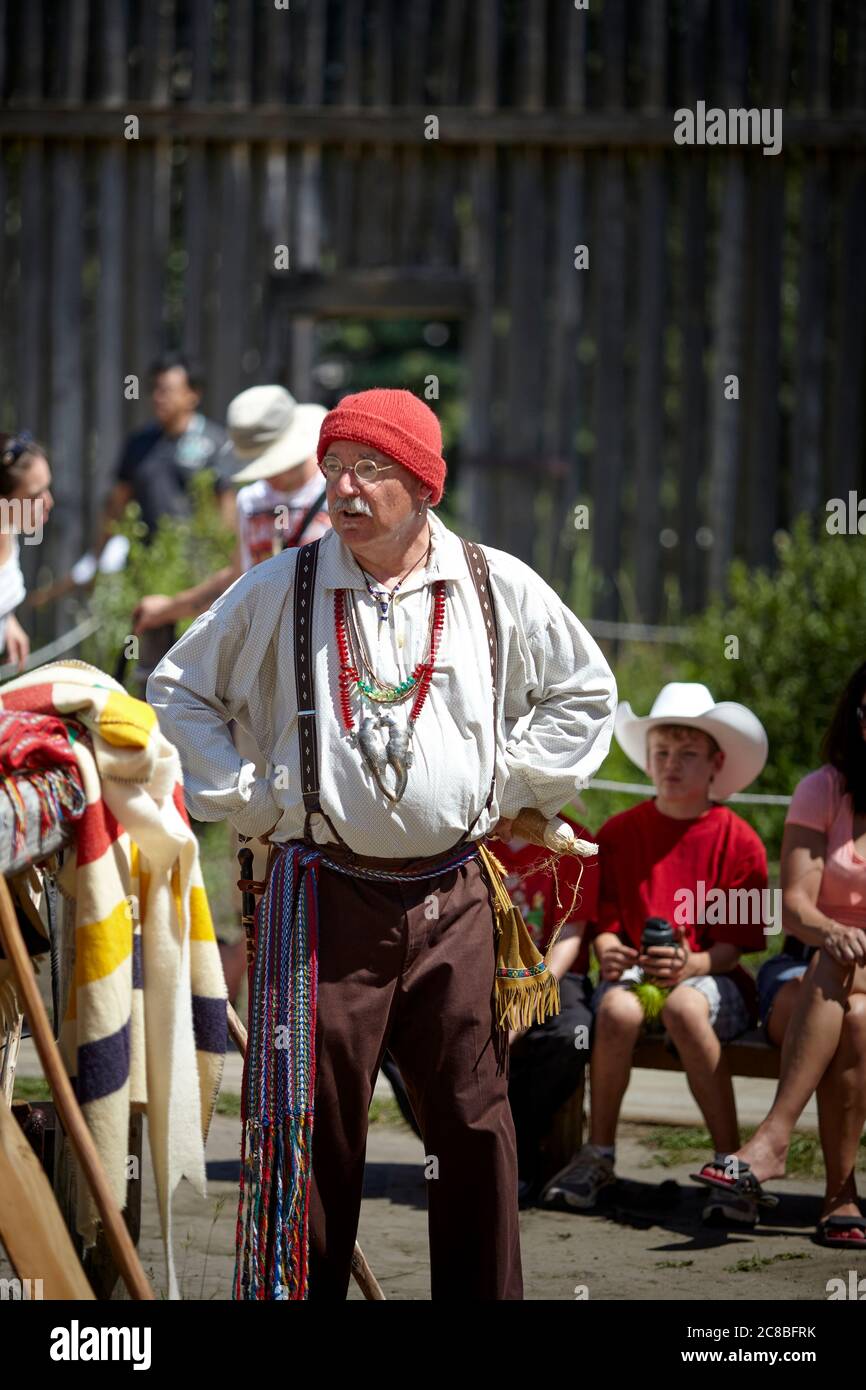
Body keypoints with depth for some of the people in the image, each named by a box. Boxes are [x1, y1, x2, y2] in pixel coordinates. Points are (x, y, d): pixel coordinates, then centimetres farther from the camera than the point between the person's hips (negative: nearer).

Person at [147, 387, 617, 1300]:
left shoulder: (499, 590, 4)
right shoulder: (277, 592, 1)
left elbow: (585, 693, 19)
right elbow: (179, 689, 13)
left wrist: (513, 789, 9)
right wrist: (244, 800, 5)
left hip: (454, 898, 1)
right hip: (324, 896, -1)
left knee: (473, 1122, 4)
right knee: (311, 1122, -2)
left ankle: (484, 1293, 13)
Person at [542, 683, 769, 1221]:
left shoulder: (738, 841, 1)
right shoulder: (619, 833, 9)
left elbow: (734, 944, -4)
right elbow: (606, 924, 6)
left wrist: (691, 965, -24)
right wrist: (609, 954, -18)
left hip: (711, 979, -2)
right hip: (633, 974, 2)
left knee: (684, 1007, -38)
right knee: (617, 1009, -35)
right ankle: (598, 1155, -16)